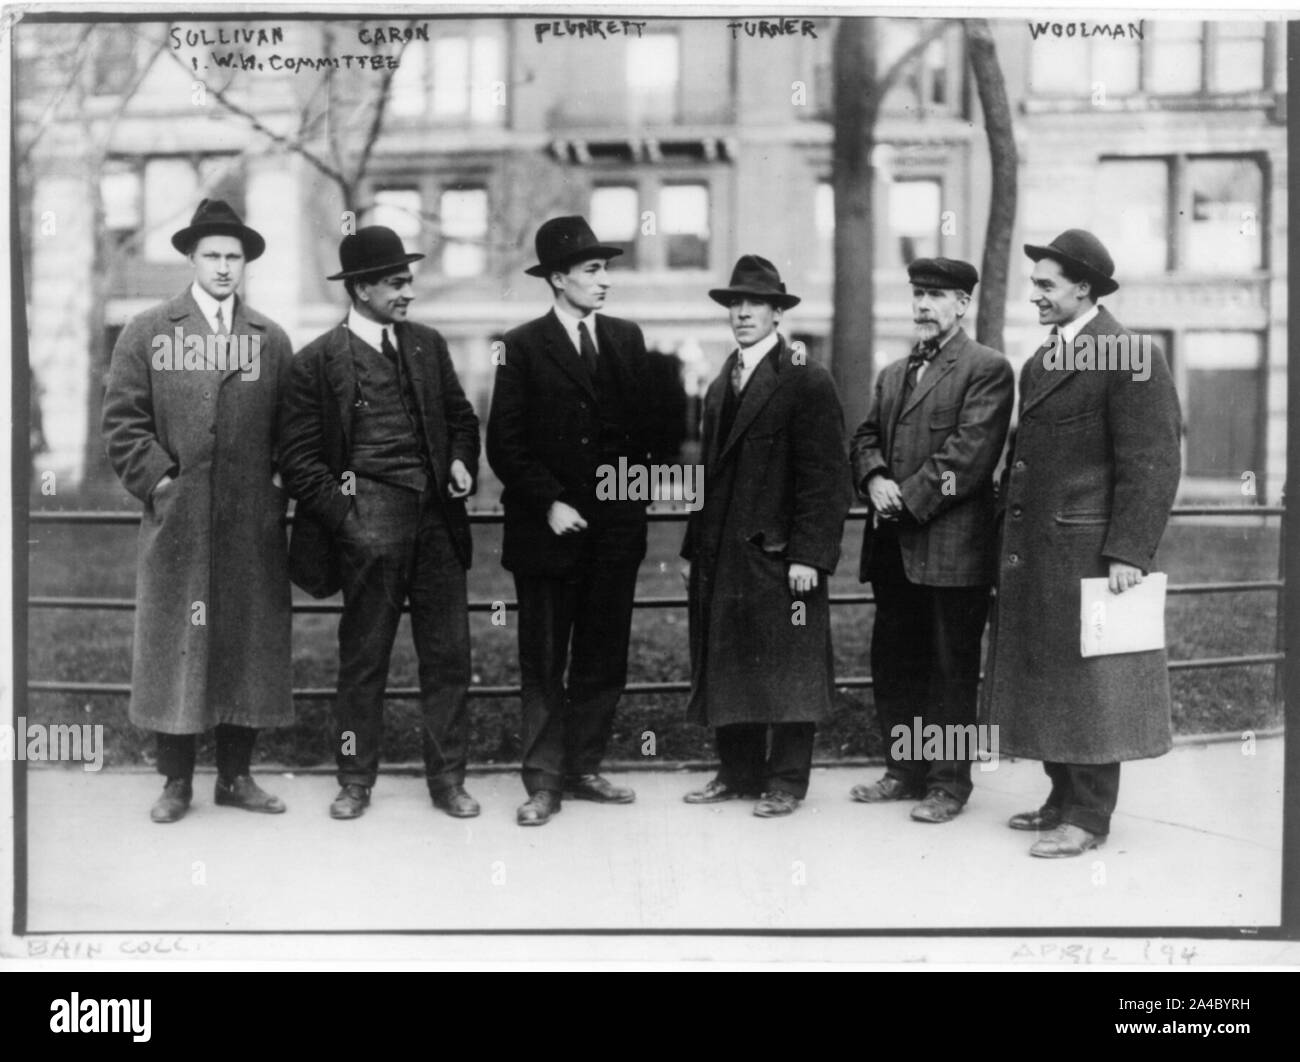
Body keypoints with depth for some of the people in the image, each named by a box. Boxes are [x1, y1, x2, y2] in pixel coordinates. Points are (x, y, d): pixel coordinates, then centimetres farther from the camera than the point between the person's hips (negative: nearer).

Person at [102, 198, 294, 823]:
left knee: (250, 646, 5)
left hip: (253, 526, 2)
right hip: (175, 520, -1)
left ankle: (236, 775, 17)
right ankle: (176, 781, 12)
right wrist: (158, 478, -7)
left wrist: (280, 480, 0)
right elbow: (123, 420, 2)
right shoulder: (146, 333, 6)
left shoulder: (272, 339, 11)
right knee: (173, 647, 2)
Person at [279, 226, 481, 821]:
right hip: (370, 524, -4)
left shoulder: (427, 345, 13)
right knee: (363, 657, 6)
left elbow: (460, 416, 23)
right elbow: (299, 459, -2)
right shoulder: (318, 362, -2)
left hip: (436, 517, 4)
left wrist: (461, 460, 3)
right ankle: (355, 780, 20)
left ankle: (447, 778, 17)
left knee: (449, 654, 6)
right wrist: (346, 514, -11)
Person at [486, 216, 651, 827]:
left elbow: (645, 423, 12)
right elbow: (505, 444, -6)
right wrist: (549, 503, -13)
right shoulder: (524, 347, -3)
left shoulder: (626, 339, 10)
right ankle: (544, 782, 11)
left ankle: (583, 769, 22)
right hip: (548, 530, -4)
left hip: (616, 528, 4)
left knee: (604, 660, 10)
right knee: (543, 664, 3)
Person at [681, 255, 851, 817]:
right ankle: (738, 772, 22)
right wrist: (693, 549, 13)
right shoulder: (721, 384, 16)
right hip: (722, 555, 7)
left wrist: (808, 555, -17)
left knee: (787, 671, 2)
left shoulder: (806, 381, -7)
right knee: (726, 669, 11)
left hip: (779, 554, -7)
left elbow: (825, 475, -12)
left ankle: (786, 781, 12)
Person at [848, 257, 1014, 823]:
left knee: (951, 670, 1)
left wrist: (909, 499, -16)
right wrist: (875, 479, -7)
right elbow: (866, 437, 15)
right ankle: (905, 770, 26)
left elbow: (970, 452, -14)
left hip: (952, 547, -7)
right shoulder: (892, 374, 19)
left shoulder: (987, 368, -5)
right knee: (892, 663, 13)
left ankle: (949, 783, 11)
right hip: (893, 548, 7)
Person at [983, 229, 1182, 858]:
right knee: (1041, 680, 14)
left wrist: (1129, 552, -20)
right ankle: (1064, 799, 26)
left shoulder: (1130, 356, -11)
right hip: (1032, 550, 8)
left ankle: (1089, 818, 9)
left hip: (1086, 548, -8)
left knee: (1085, 683, -1)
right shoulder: (1040, 362, 16)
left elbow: (1152, 465, -15)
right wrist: (1009, 526, 12)